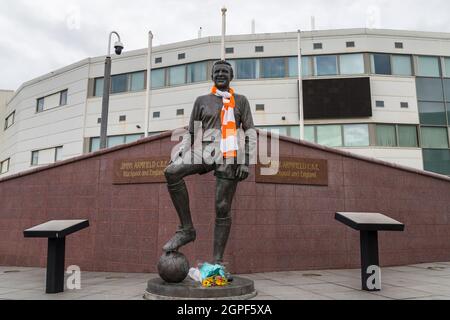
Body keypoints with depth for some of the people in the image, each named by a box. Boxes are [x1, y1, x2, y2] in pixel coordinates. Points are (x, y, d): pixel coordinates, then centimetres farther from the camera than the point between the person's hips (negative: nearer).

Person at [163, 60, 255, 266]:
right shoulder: (202, 101, 17)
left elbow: (249, 132, 6)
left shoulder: (240, 101, 13)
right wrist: (185, 158, 7)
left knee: (222, 208, -5)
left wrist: (245, 162, -6)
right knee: (171, 172, -28)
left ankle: (217, 261, 3)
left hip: (228, 157, -1)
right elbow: (192, 133, 17)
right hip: (204, 150, 2)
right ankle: (186, 229, -18)